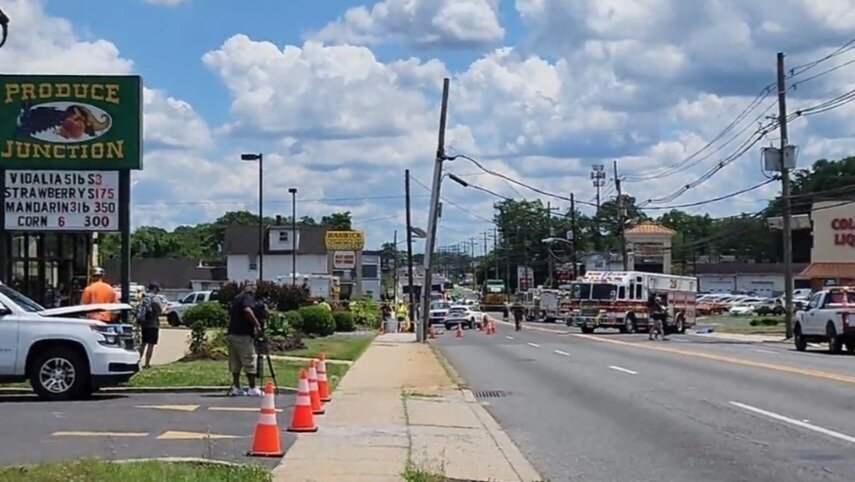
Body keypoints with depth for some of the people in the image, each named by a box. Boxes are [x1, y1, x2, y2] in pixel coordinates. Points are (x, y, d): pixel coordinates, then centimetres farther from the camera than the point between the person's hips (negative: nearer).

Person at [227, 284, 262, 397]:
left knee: (235, 363, 10)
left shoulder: (236, 299, 22)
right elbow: (247, 310, -23)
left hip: (231, 334, 8)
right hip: (243, 335, -8)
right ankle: (253, 389, -2)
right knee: (249, 363, -3)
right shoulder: (248, 298, -3)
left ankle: (236, 388, 10)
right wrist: (257, 324, -17)